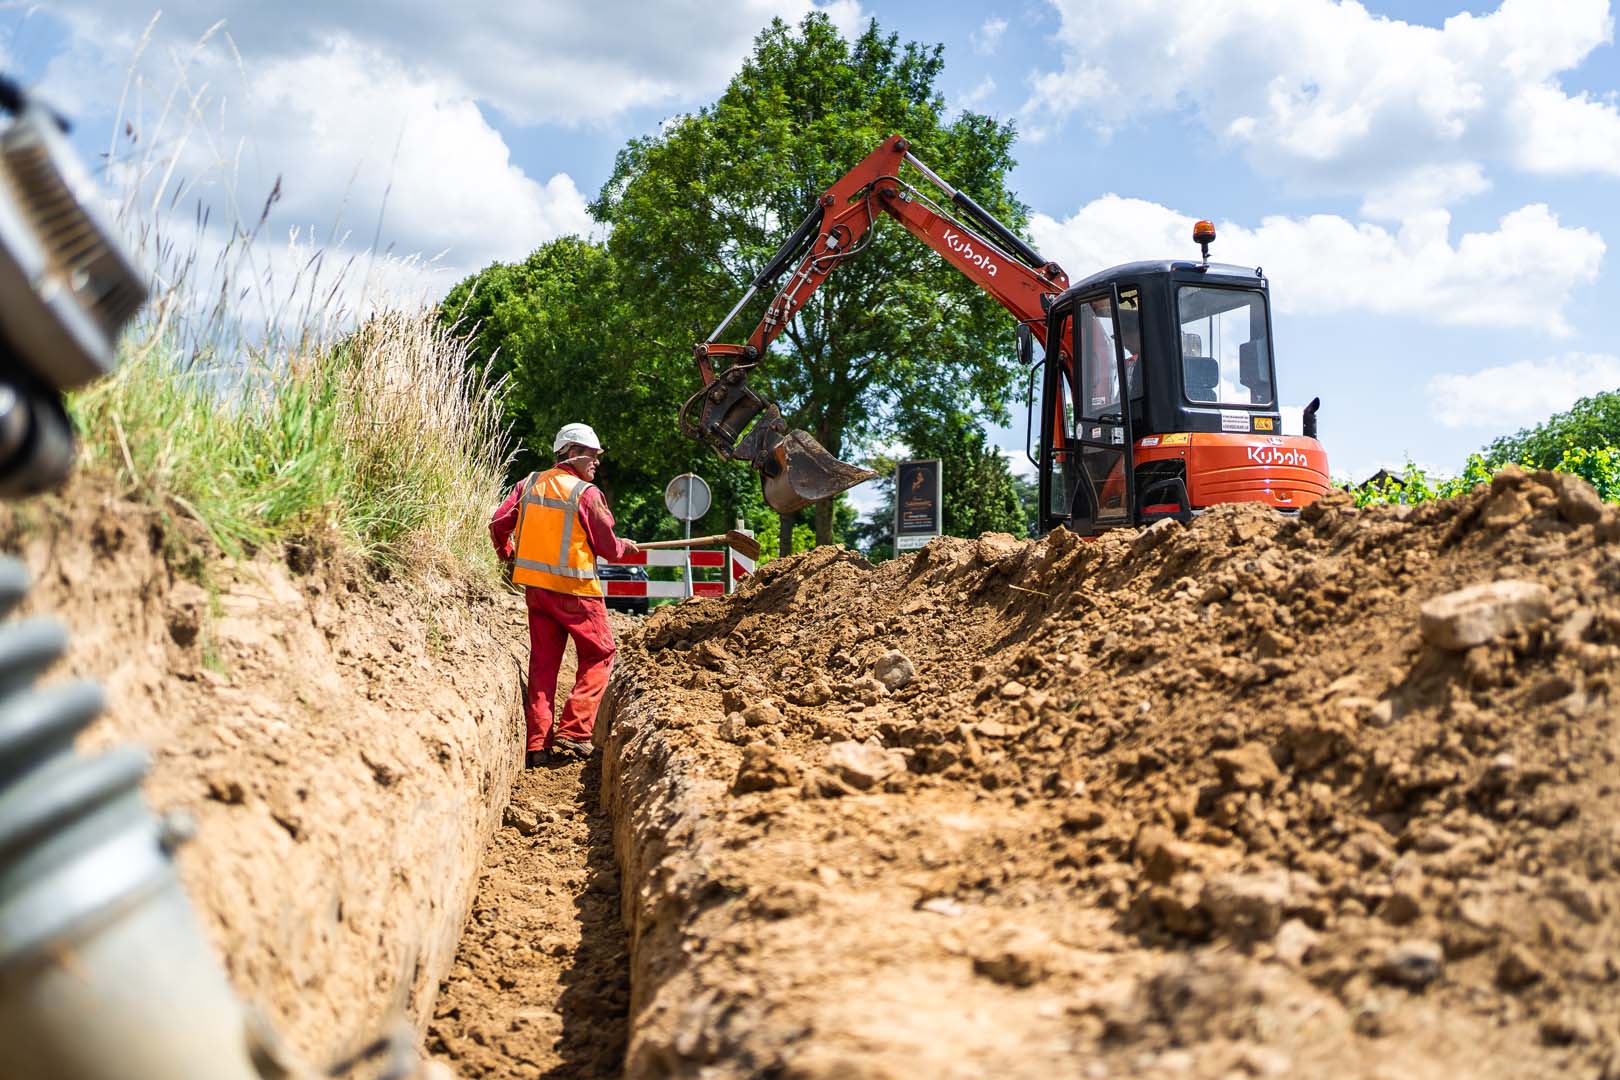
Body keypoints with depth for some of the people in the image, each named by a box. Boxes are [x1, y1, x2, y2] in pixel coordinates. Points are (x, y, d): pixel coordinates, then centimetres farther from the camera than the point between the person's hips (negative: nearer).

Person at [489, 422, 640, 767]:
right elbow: (608, 548, -7)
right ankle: (573, 732, 3)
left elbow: (497, 525, 6)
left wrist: (507, 554, 25)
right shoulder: (586, 493, -12)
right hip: (575, 589, -6)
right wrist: (626, 547, 16)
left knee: (543, 662, 11)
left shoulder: (530, 484, 4)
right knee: (598, 655, 11)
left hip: (535, 586, 6)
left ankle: (537, 744, 11)